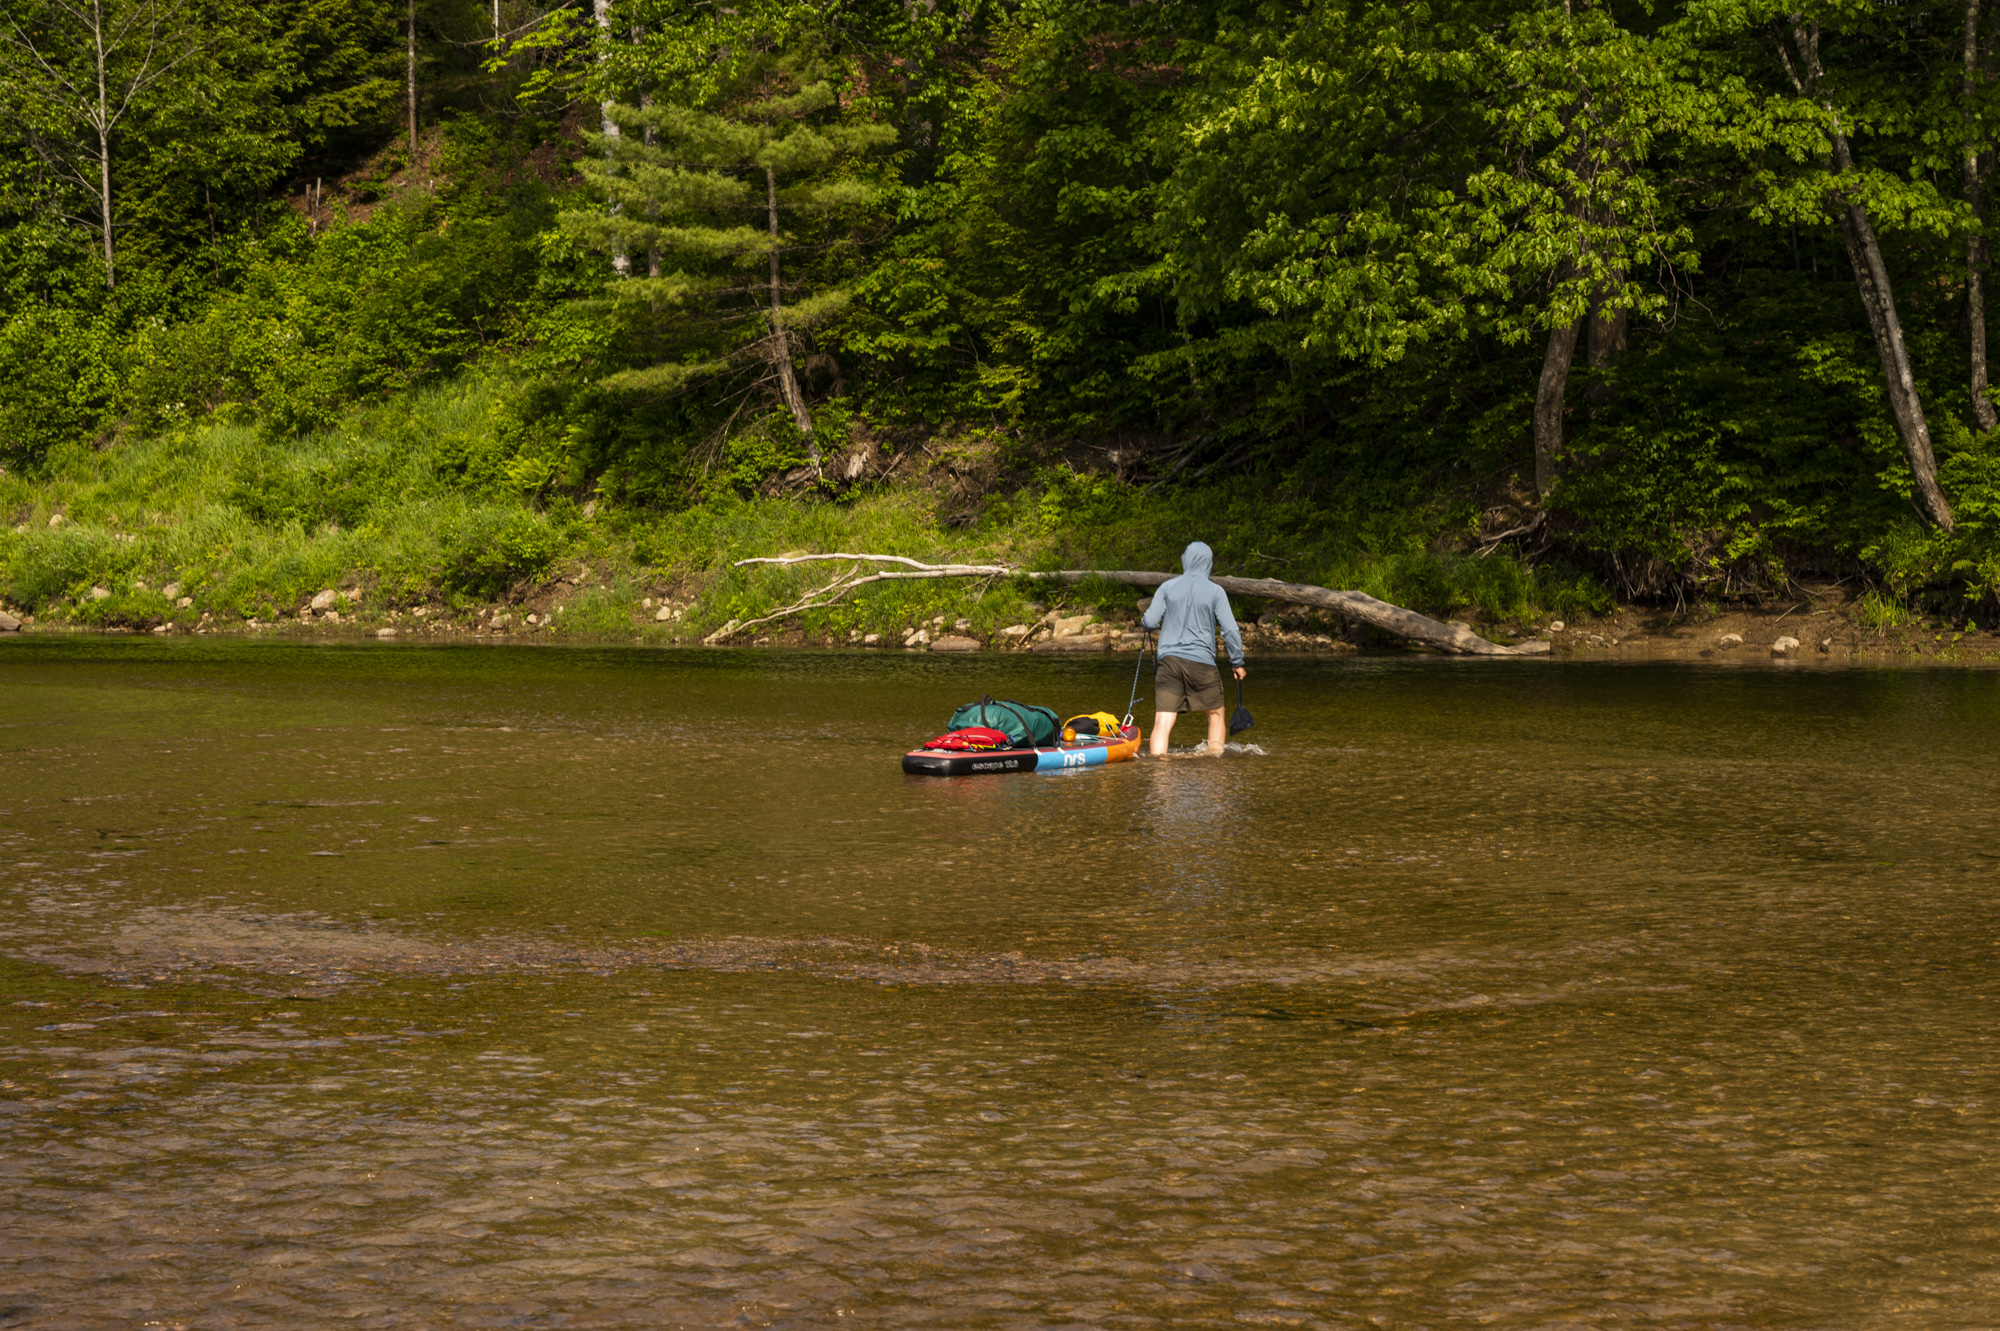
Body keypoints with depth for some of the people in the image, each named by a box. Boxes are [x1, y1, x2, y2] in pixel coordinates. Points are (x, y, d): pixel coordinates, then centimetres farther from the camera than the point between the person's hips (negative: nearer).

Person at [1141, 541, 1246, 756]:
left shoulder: (1168, 587, 4)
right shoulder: (1214, 592, 0)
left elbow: (1150, 622, 0)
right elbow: (1230, 630, -3)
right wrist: (1237, 663, 8)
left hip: (1168, 659, 1)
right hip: (1201, 661, -1)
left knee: (1163, 722, -3)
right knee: (1216, 714, 18)